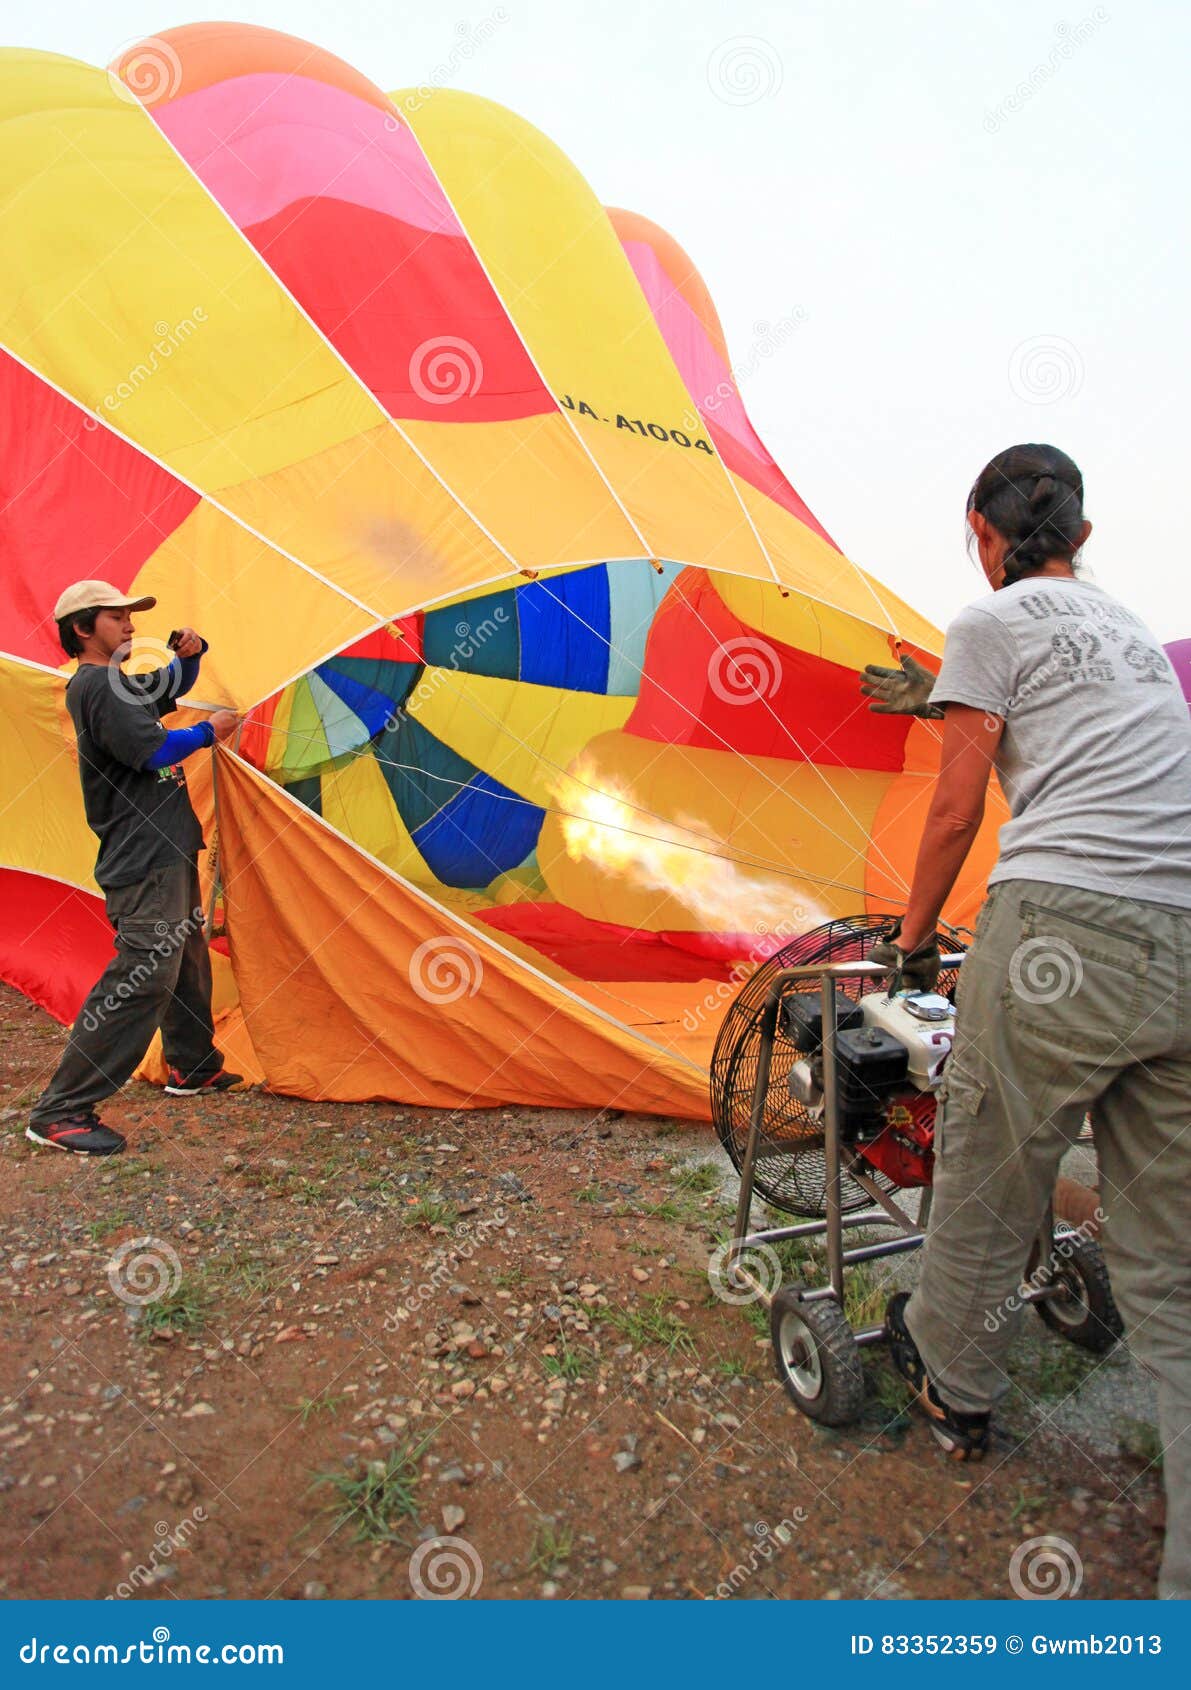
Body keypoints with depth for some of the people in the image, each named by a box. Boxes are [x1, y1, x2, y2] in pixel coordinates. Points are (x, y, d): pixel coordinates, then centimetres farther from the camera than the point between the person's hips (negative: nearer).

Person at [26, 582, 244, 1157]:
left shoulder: (123, 684, 17)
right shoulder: (96, 687, -13)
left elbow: (171, 690, 35)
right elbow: (154, 750, -23)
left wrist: (187, 655, 13)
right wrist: (209, 731, -6)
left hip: (168, 851, 11)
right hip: (144, 861, -11)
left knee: (185, 962, 21)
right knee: (141, 977, -14)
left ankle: (192, 1069, 39)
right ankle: (59, 1112, -9)